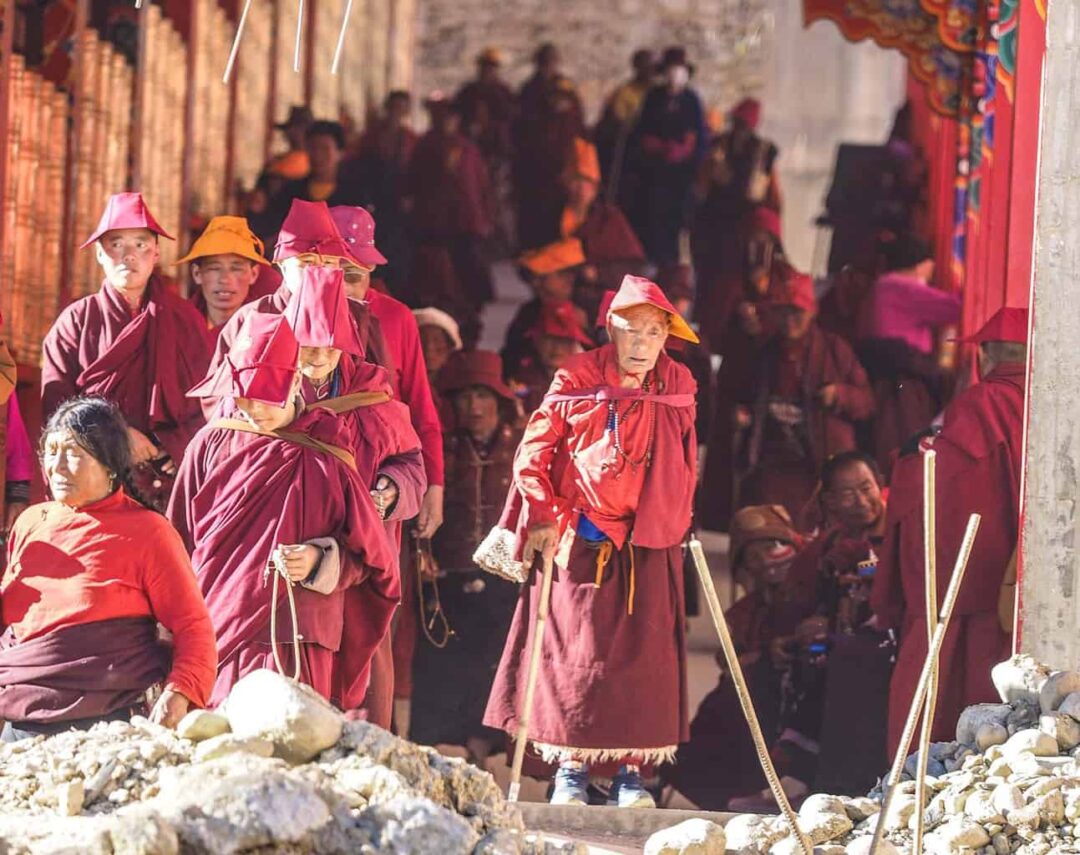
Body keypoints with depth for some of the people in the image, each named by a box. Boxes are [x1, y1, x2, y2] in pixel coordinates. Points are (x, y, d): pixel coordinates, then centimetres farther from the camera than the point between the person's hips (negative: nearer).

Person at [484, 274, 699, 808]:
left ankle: (631, 770, 9)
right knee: (576, 650, -1)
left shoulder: (677, 388, 5)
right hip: (578, 541, -3)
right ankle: (571, 768, 8)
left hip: (649, 544, 3)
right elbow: (533, 452, -4)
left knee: (644, 654, 2)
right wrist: (545, 518, -10)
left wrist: (681, 523, 12)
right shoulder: (576, 382, -6)